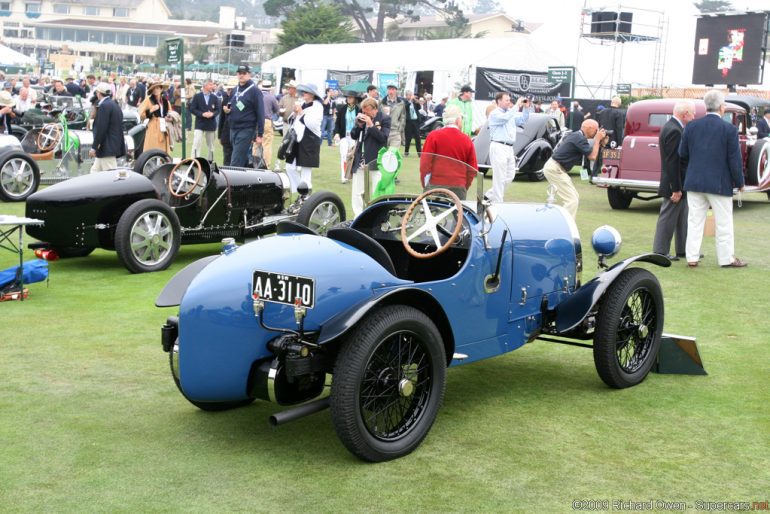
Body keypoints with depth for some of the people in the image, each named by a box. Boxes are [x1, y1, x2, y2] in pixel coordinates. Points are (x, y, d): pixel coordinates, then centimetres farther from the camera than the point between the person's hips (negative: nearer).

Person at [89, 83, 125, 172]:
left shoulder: (104, 106, -14)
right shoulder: (115, 105, 15)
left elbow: (101, 128, -20)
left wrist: (94, 147, -16)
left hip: (107, 148, -10)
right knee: (95, 171, 16)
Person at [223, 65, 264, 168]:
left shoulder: (254, 91, -7)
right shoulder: (236, 90, 15)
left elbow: (260, 113, -10)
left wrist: (260, 134, -14)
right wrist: (226, 109, 1)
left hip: (246, 129, -7)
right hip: (233, 128, 7)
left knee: (236, 162, -12)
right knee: (243, 159, 14)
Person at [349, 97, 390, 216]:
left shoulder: (384, 119, -5)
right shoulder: (362, 118, 9)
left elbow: (383, 137, -16)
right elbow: (354, 136, 10)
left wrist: (370, 124, -20)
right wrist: (359, 125, -7)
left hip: (375, 161, -5)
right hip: (360, 161, 5)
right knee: (356, 193, 6)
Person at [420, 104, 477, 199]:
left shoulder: (433, 136, -2)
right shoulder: (467, 140, 3)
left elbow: (425, 163, -3)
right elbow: (473, 170, 6)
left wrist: (425, 185, 8)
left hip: (435, 185, -1)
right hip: (459, 188, 1)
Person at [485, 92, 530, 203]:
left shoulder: (511, 113, 19)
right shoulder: (495, 114, -5)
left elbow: (523, 119, 19)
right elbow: (505, 118, -24)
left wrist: (526, 108, 3)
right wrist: (517, 106, -20)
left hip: (509, 148, 8)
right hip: (498, 147, -8)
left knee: (510, 176, 10)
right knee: (499, 177, -7)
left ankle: (490, 195, 21)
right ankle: (497, 203, -2)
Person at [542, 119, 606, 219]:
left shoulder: (576, 135, 14)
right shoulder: (579, 138, -17)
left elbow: (589, 151, 20)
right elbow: (592, 156, -16)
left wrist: (600, 141, 9)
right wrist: (597, 139, -6)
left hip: (556, 168, 11)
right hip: (554, 169, -11)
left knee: (575, 197, 16)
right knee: (572, 200, -14)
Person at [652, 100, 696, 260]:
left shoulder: (672, 127, 11)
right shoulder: (674, 131, -22)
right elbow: (672, 163, -24)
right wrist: (676, 189, -22)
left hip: (679, 183, 10)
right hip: (675, 183, -10)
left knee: (682, 218, 17)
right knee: (668, 218, -1)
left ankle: (683, 249, 26)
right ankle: (660, 252, 7)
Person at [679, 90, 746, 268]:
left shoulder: (691, 126, -1)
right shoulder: (729, 129, -11)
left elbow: (682, 153, 6)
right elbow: (735, 159, -8)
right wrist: (739, 182, 4)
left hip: (694, 182, 3)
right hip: (720, 184, -3)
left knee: (695, 221, 9)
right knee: (724, 223, 7)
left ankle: (692, 258, 11)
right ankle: (727, 258, 15)